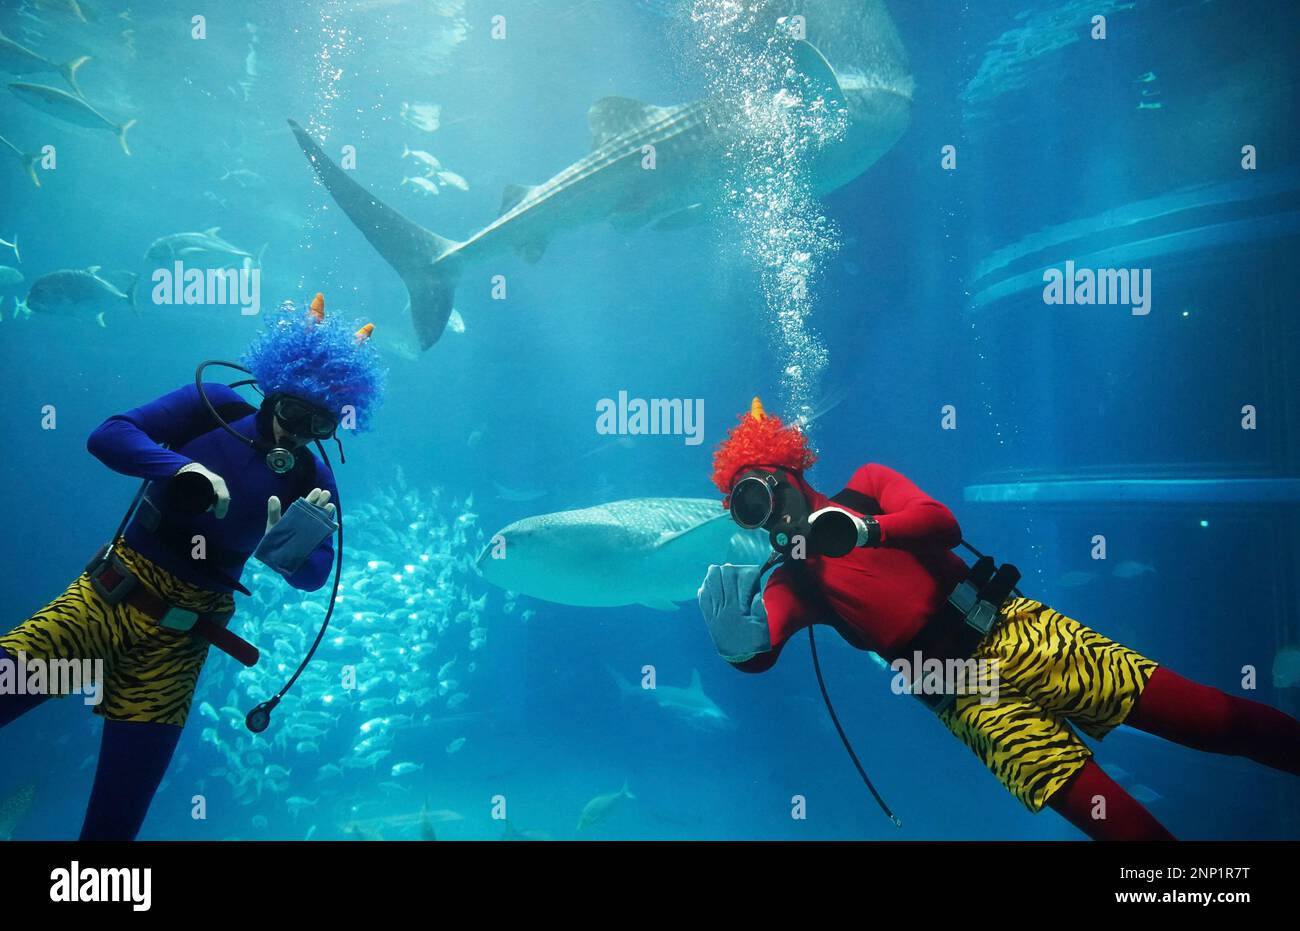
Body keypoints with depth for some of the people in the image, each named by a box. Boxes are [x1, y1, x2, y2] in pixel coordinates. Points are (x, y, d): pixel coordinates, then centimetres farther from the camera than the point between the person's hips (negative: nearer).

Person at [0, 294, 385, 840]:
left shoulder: (311, 482, -3)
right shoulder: (213, 409, -7)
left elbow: (312, 577, -9)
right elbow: (108, 436, -15)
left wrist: (295, 551, -32)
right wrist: (183, 468, -32)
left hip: (179, 636, 1)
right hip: (109, 593, 0)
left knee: (113, 822, 3)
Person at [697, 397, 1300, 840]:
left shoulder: (864, 486, 10)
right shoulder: (790, 581, 6)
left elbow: (941, 523, -6)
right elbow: (759, 651, -13)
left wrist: (865, 529, -24)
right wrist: (739, 639, -37)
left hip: (1015, 631, 2)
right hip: (961, 695, -1)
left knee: (1209, 718, -6)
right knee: (1125, 824, -13)